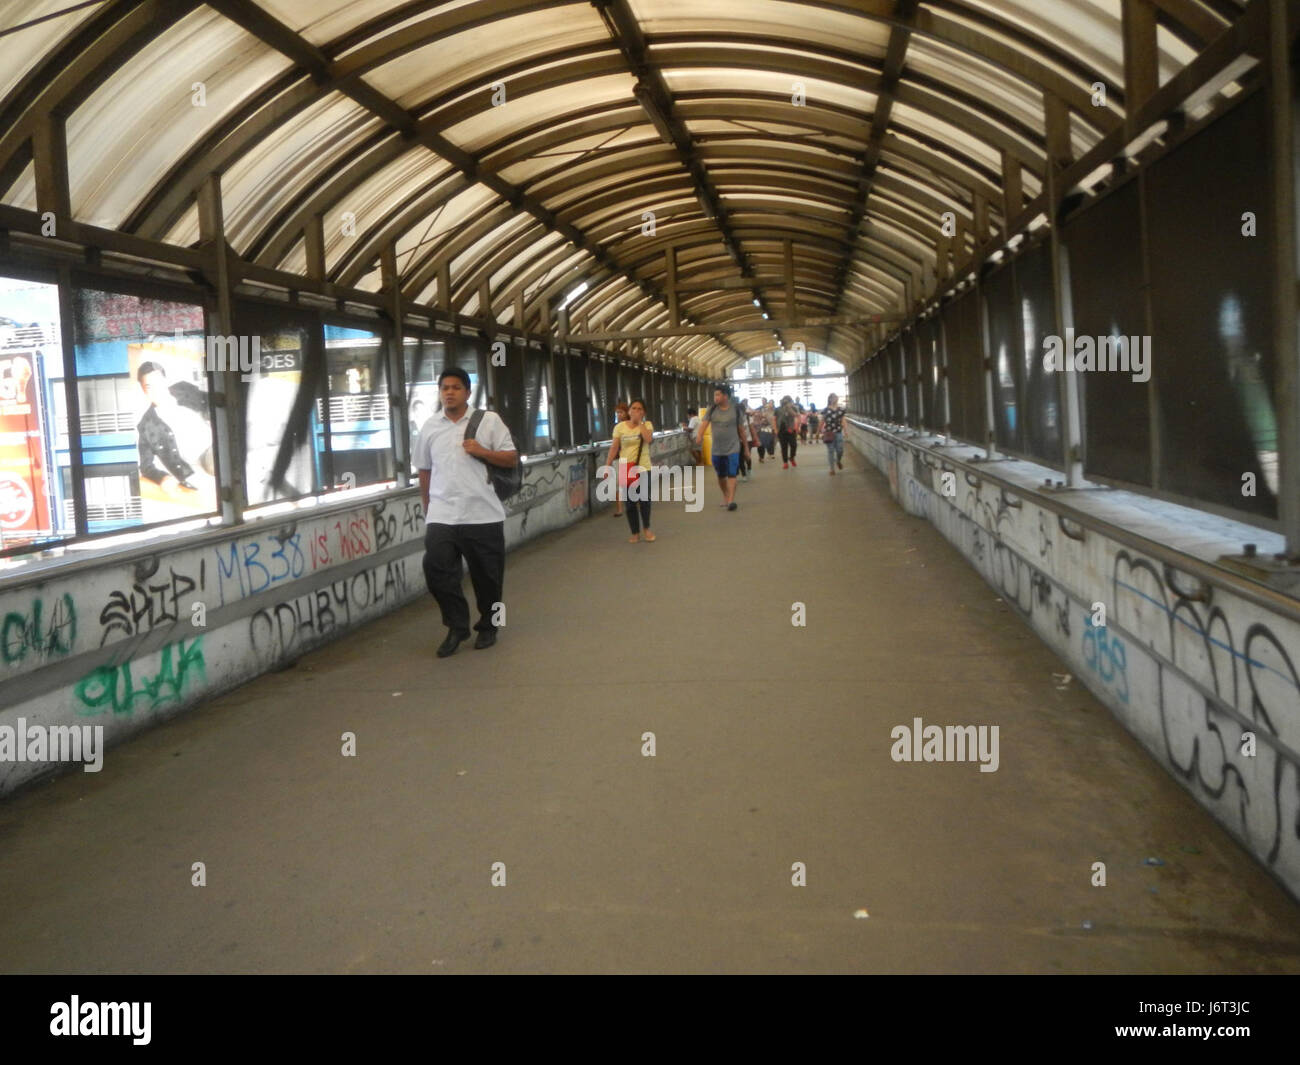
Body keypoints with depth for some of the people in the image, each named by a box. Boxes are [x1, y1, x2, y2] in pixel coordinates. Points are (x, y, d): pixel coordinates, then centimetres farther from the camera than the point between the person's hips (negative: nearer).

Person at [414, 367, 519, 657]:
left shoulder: (489, 420, 1)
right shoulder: (430, 426, 9)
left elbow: (512, 459, 1)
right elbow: (424, 471, 16)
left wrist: (481, 451, -13)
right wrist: (428, 509, 17)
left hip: (483, 514, -2)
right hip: (442, 516, 2)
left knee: (487, 576, 6)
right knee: (435, 569, -9)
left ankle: (488, 627, 27)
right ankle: (457, 627, 7)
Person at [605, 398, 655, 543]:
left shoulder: (647, 424, 0)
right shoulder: (620, 427, 1)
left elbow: (648, 439, -20)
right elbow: (614, 447, 1)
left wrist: (640, 421, -13)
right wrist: (608, 465, -5)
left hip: (643, 468, -1)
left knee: (645, 500, 0)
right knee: (630, 502, 5)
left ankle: (646, 528, 22)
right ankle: (635, 532, 17)